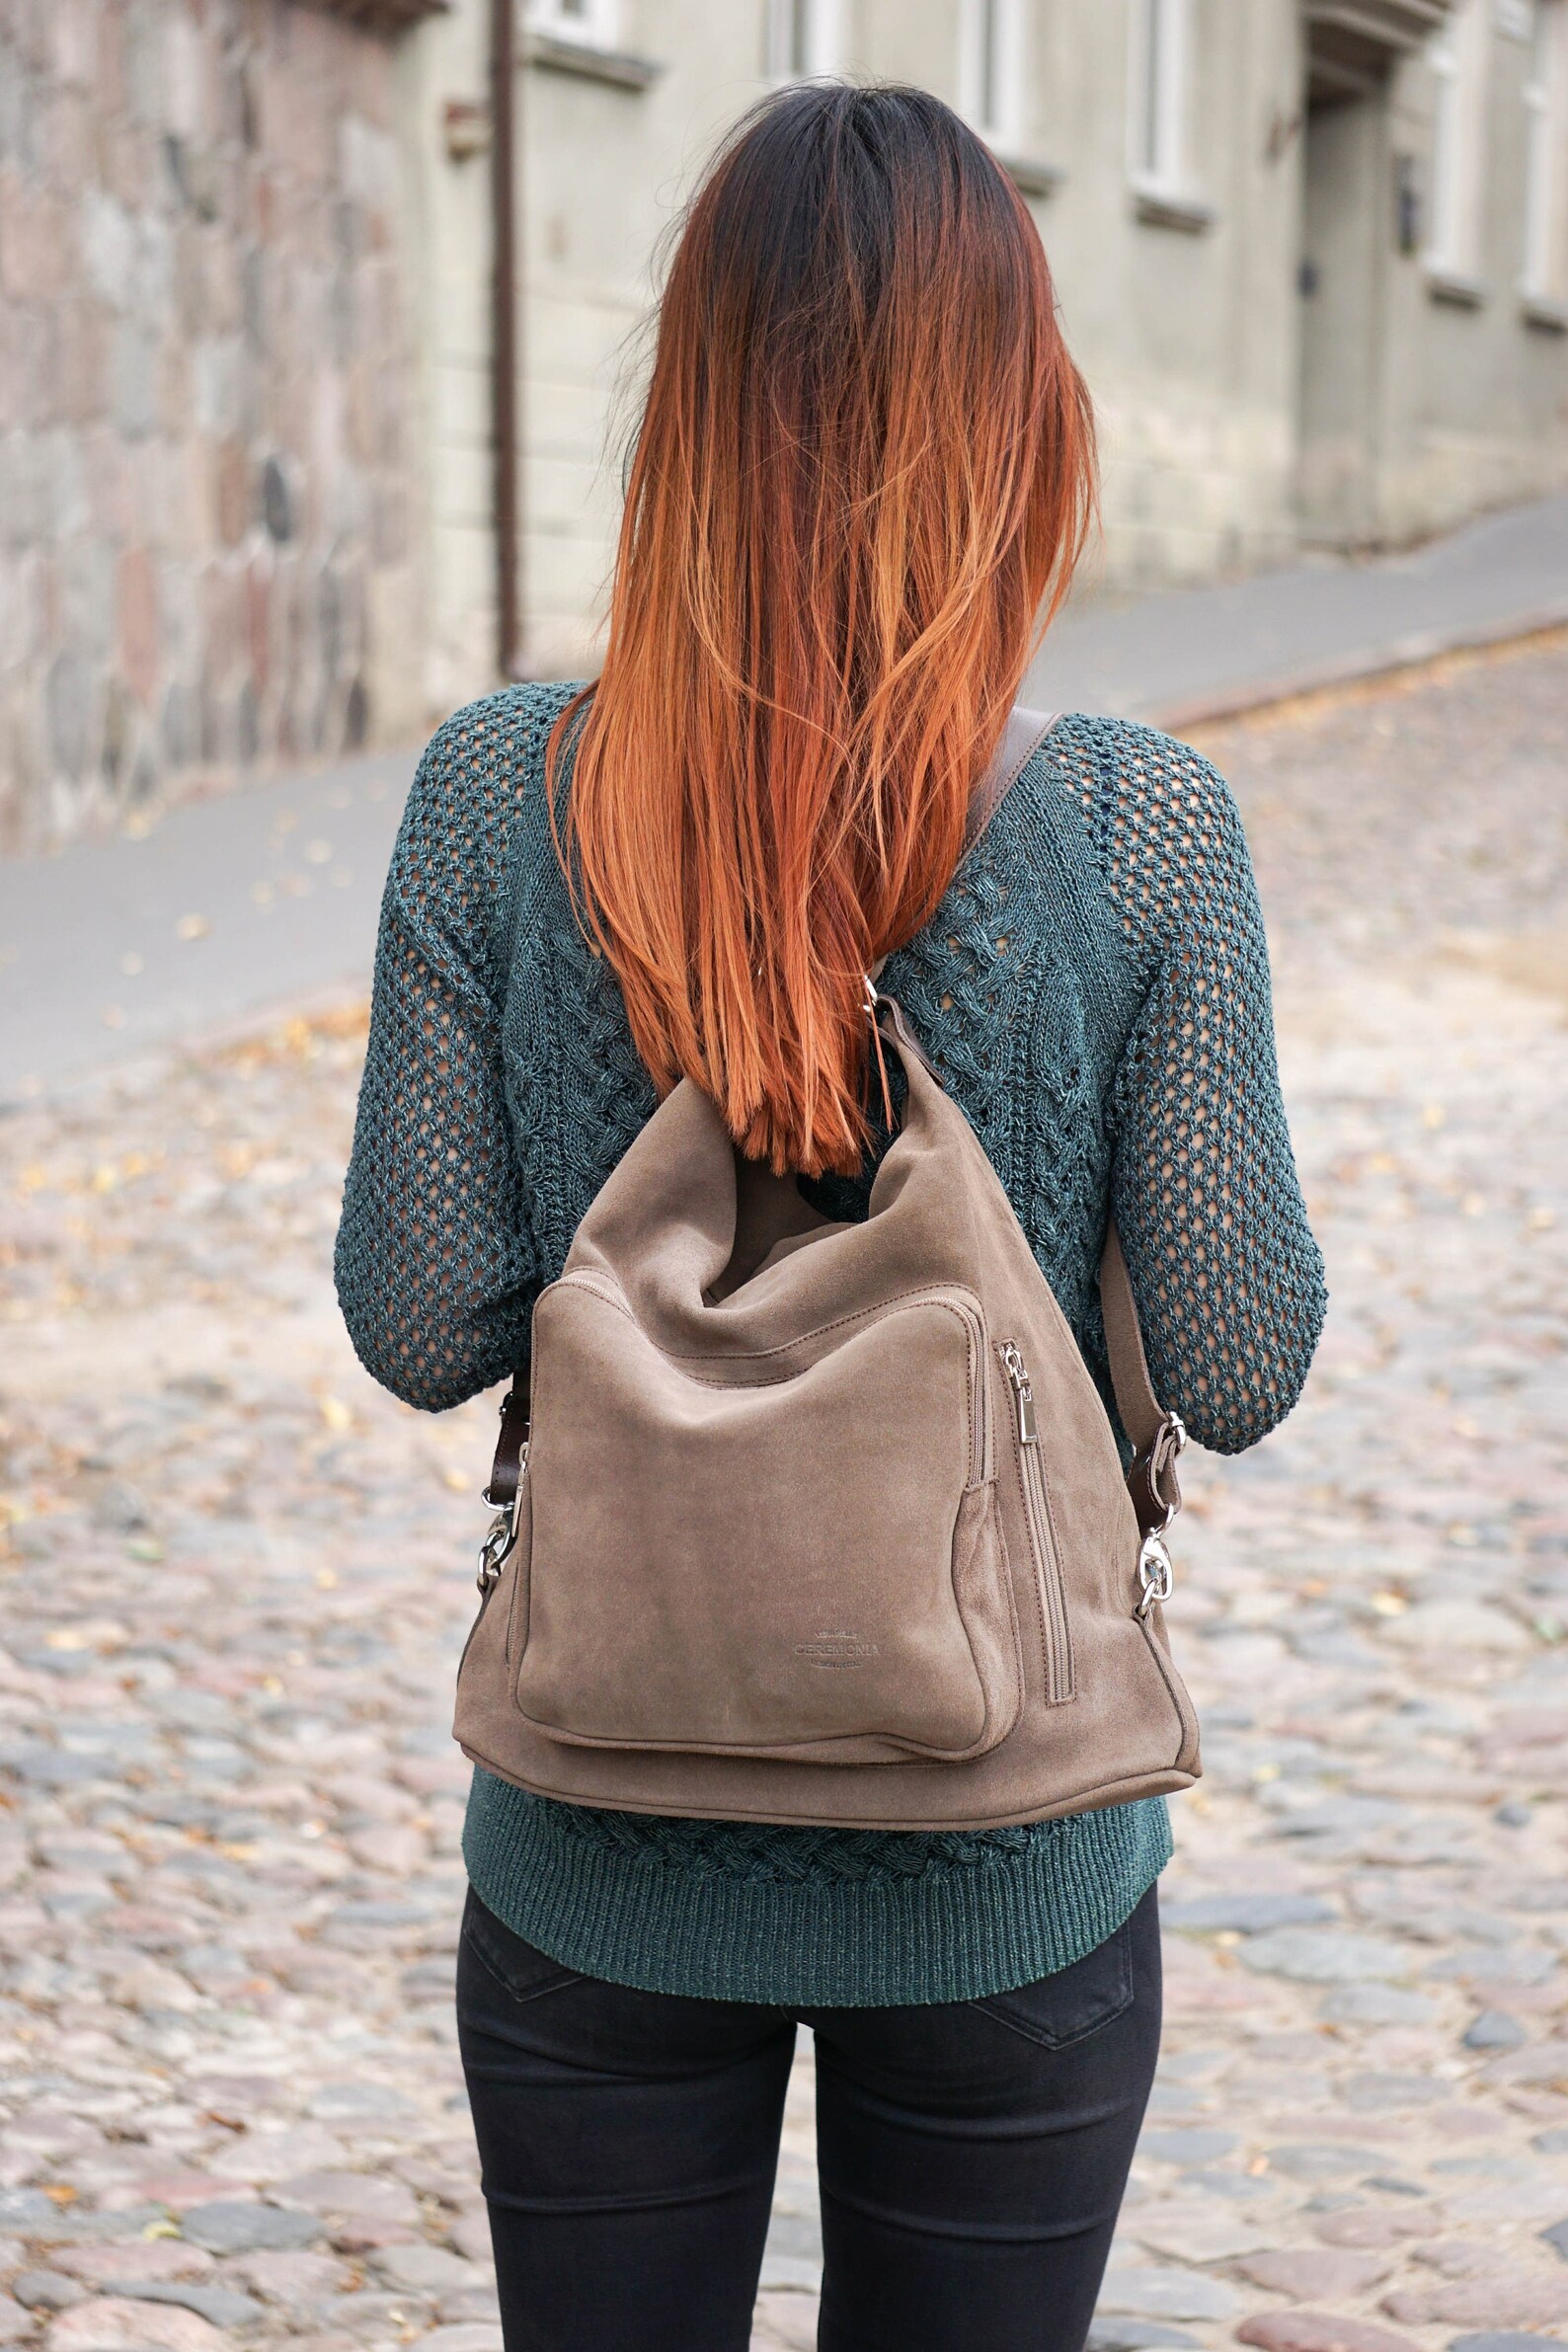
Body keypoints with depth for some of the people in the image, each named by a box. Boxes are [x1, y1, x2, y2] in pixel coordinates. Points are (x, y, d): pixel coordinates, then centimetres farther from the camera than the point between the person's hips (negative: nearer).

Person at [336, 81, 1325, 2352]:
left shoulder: (499, 798, -12)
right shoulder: (1141, 828, -15)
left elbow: (417, 1328, -8)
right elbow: (1238, 1371, -10)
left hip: (603, 1856, 1)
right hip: (1001, 1871, -1)